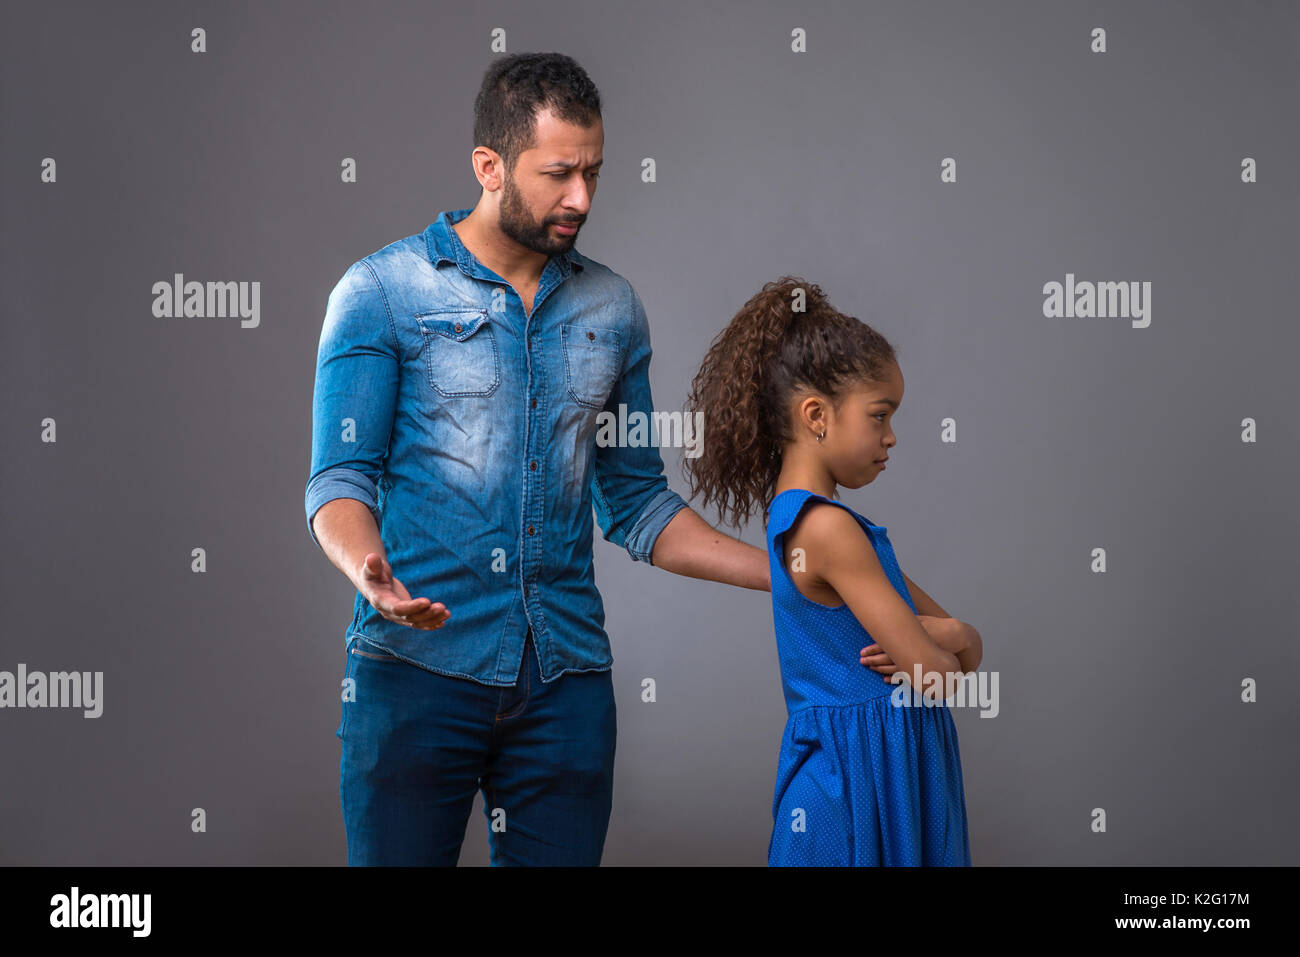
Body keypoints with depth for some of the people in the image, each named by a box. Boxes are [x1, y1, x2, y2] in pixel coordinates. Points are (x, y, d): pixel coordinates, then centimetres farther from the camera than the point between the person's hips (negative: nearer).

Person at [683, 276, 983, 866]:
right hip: (860, 775, -10)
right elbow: (935, 676, -18)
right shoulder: (829, 528, -17)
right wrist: (939, 652, 5)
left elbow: (967, 649, 13)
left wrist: (949, 637, -10)